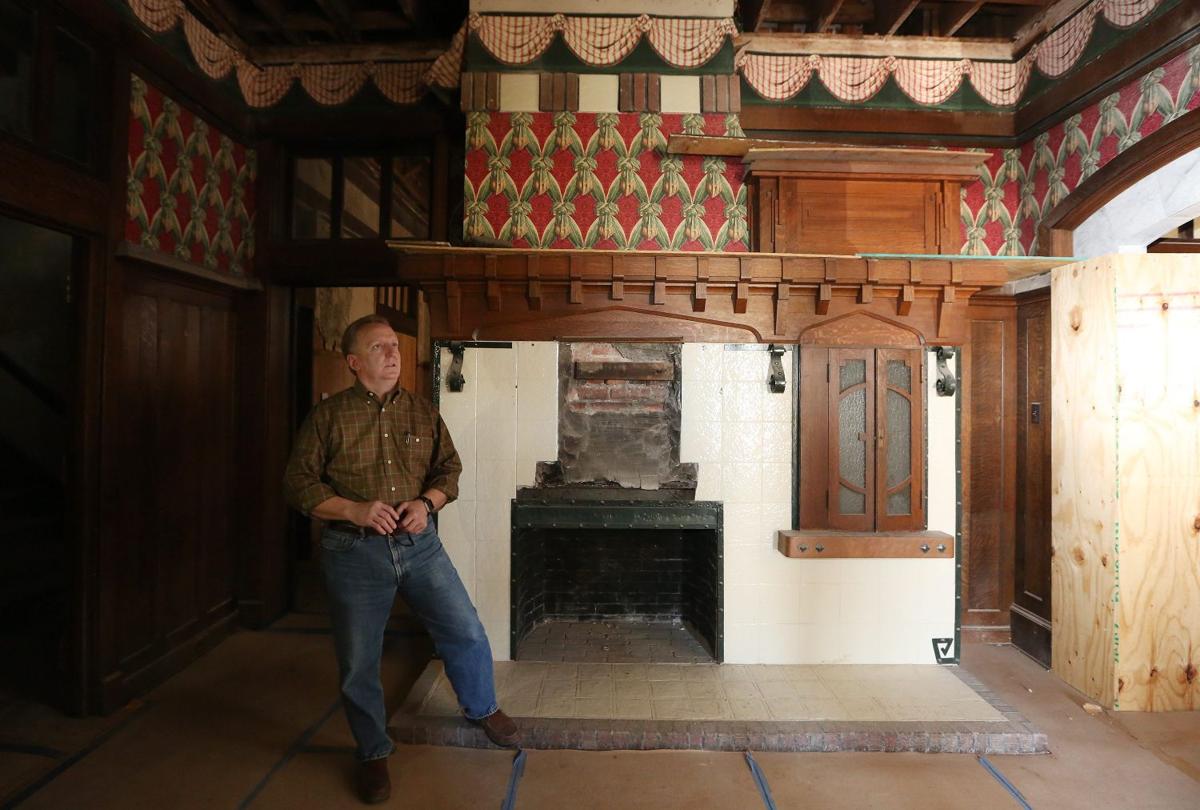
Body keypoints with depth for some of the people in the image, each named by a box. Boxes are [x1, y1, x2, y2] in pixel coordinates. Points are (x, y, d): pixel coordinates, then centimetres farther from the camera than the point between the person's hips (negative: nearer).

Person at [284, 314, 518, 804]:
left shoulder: (423, 413, 5)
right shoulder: (327, 416, -3)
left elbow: (449, 468, 9)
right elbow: (298, 484, -4)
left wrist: (426, 503, -11)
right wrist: (355, 510, -17)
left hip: (419, 544, 2)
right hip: (354, 552, -2)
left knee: (467, 633, 4)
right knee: (358, 663, 9)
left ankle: (482, 709, 33)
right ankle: (373, 754, 33)